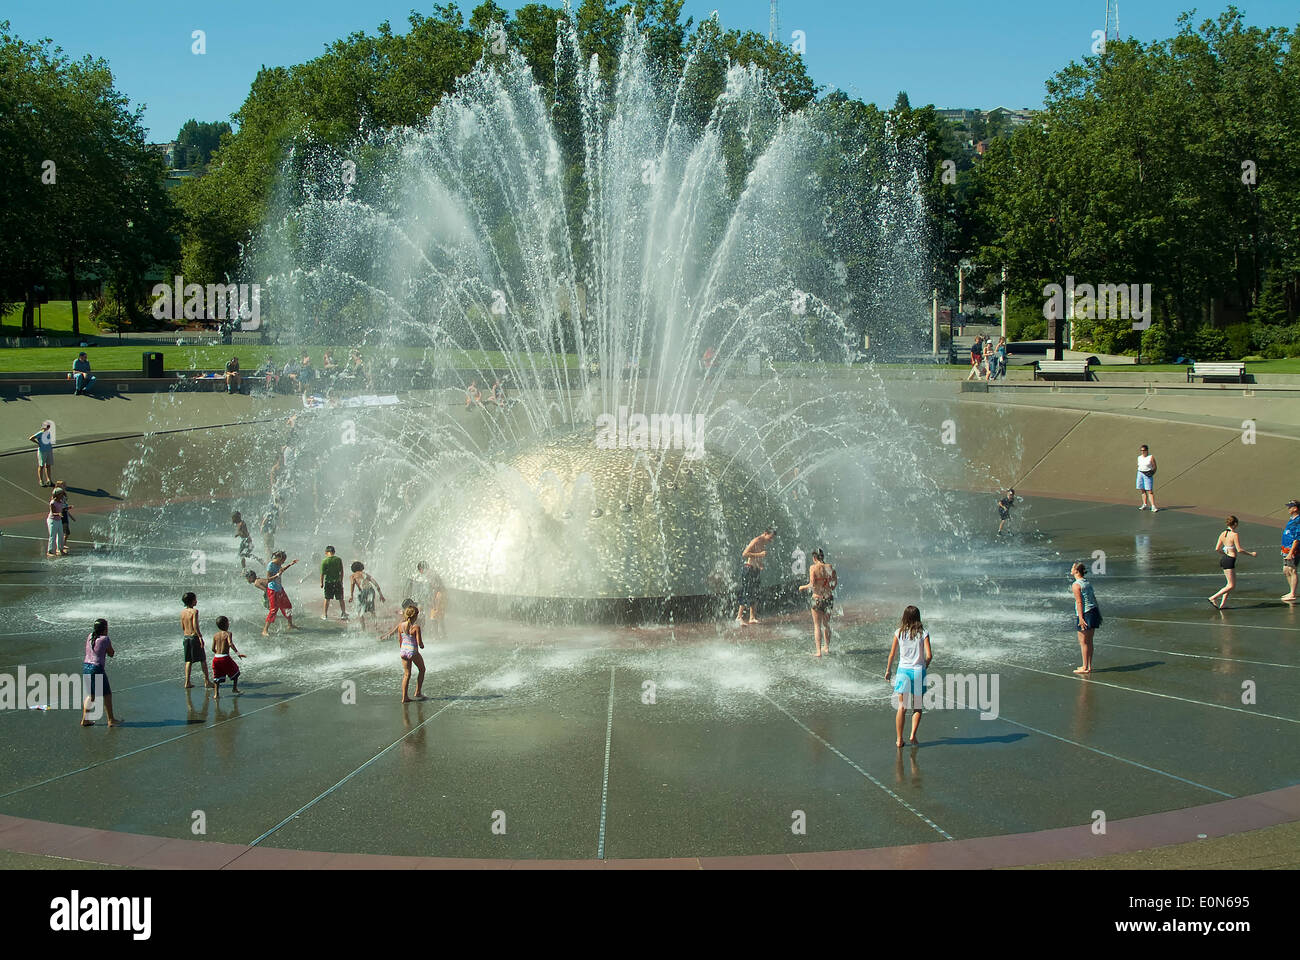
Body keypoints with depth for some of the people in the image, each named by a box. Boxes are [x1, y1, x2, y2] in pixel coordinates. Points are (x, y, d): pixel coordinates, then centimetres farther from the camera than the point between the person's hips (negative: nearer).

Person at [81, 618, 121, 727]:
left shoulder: (90, 637, 9)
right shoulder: (105, 639, -11)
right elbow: (111, 654, 1)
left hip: (85, 668, 7)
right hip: (96, 669, -7)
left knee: (91, 695, 20)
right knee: (107, 694, 7)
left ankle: (85, 719, 22)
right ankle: (111, 720, 14)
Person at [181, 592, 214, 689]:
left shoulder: (182, 612, 6)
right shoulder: (194, 611, -13)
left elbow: (182, 627, 11)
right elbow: (195, 626, -20)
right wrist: (200, 637, -17)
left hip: (186, 637, 6)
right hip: (194, 637, -6)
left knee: (188, 660, 11)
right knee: (203, 659, 5)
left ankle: (187, 683, 8)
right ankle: (207, 681, 8)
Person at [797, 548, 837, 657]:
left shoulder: (813, 568, -12)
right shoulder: (830, 567, 1)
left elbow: (812, 585, -17)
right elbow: (836, 583, 6)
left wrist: (803, 587, 0)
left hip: (817, 598, -4)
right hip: (829, 598, 4)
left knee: (817, 626, 3)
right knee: (826, 624, 21)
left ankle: (818, 651, -1)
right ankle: (826, 648, 30)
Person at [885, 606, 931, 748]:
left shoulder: (899, 632, -1)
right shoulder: (923, 633, -5)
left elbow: (892, 654, 3)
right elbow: (929, 655, -10)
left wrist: (888, 670, 16)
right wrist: (925, 666, 10)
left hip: (903, 670, 1)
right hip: (918, 670, -1)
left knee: (902, 707, 7)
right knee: (917, 707, 14)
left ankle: (899, 739, 7)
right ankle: (913, 736, 4)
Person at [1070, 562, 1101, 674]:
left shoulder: (1076, 585, -12)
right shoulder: (1087, 582, 13)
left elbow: (1079, 602, -17)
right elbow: (1094, 598, 16)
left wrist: (1081, 618, -19)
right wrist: (1099, 613, 21)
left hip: (1084, 613, -8)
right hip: (1093, 610, 8)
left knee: (1083, 642, -2)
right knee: (1089, 641, 14)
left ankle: (1085, 668, 1)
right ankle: (1089, 666, 20)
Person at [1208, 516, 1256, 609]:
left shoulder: (1223, 534, 7)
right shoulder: (1235, 535, -14)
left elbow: (1217, 549, 8)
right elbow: (1239, 550, -17)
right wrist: (1251, 553, -6)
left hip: (1223, 559, 9)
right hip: (1230, 560, -9)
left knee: (1231, 583, 16)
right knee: (1231, 586, -3)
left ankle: (1222, 604, 13)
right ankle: (1213, 598, -8)